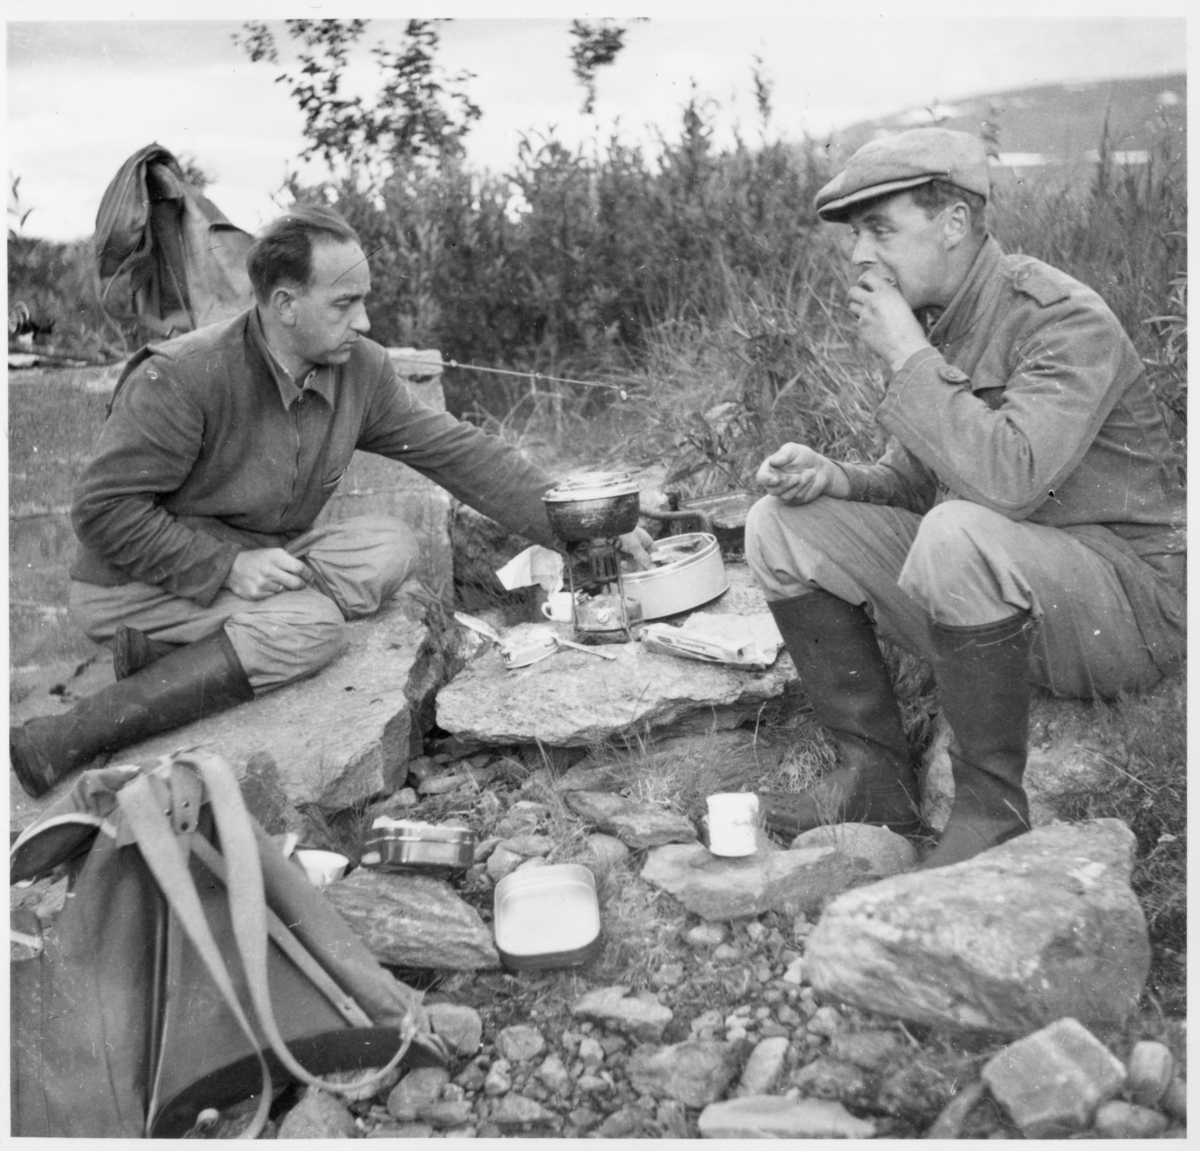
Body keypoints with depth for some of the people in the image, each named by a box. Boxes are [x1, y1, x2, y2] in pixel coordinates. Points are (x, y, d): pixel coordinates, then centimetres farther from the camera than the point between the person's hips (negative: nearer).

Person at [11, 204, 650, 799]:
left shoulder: (361, 370, -6)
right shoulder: (179, 379, -23)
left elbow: (457, 451, -5)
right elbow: (102, 509, -20)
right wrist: (226, 567, -28)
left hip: (258, 563, 7)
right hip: (136, 586, -6)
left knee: (388, 545, -16)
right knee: (310, 626, -29)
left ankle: (167, 651, -21)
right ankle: (62, 742, -24)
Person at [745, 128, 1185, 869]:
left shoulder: (1066, 321, -18)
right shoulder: (930, 320, 6)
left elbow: (1007, 478, -35)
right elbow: (913, 482, 12)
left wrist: (909, 357, -24)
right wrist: (833, 478, -9)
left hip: (1128, 597, -7)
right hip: (986, 590, 8)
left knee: (958, 534, -39)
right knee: (784, 526, -3)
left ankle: (992, 809, -18)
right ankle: (875, 777, 1)